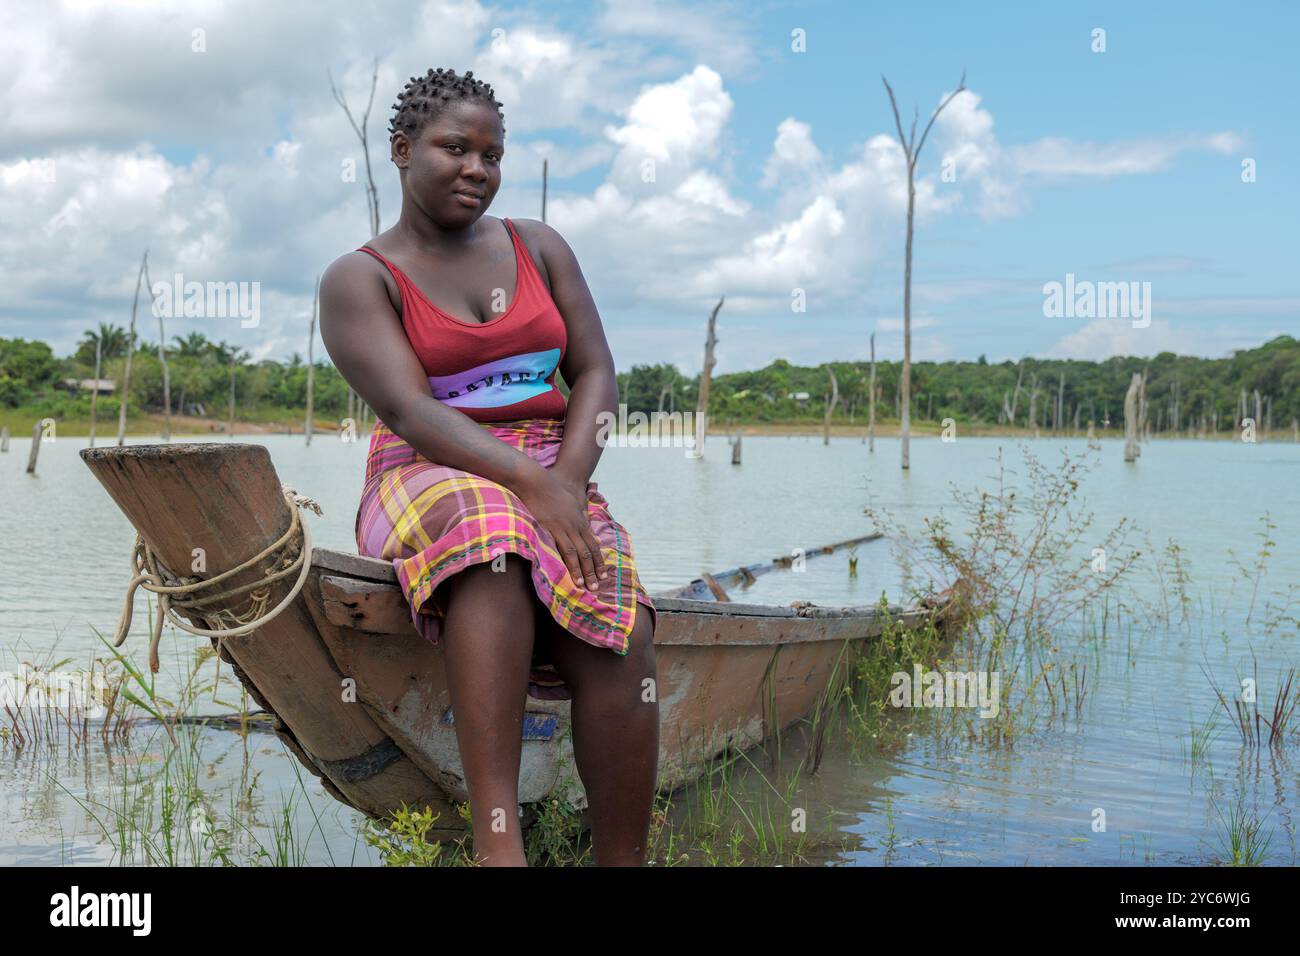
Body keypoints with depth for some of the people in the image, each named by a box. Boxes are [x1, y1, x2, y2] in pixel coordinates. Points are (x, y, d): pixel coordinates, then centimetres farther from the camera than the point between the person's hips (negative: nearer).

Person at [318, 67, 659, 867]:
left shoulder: (540, 247, 15)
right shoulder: (359, 280, 2)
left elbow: (596, 375, 7)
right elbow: (411, 415, -13)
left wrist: (570, 483, -13)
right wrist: (533, 485, -28)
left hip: (555, 483, 4)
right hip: (430, 487, -3)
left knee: (621, 636, -30)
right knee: (488, 529, -41)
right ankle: (498, 843, -47)